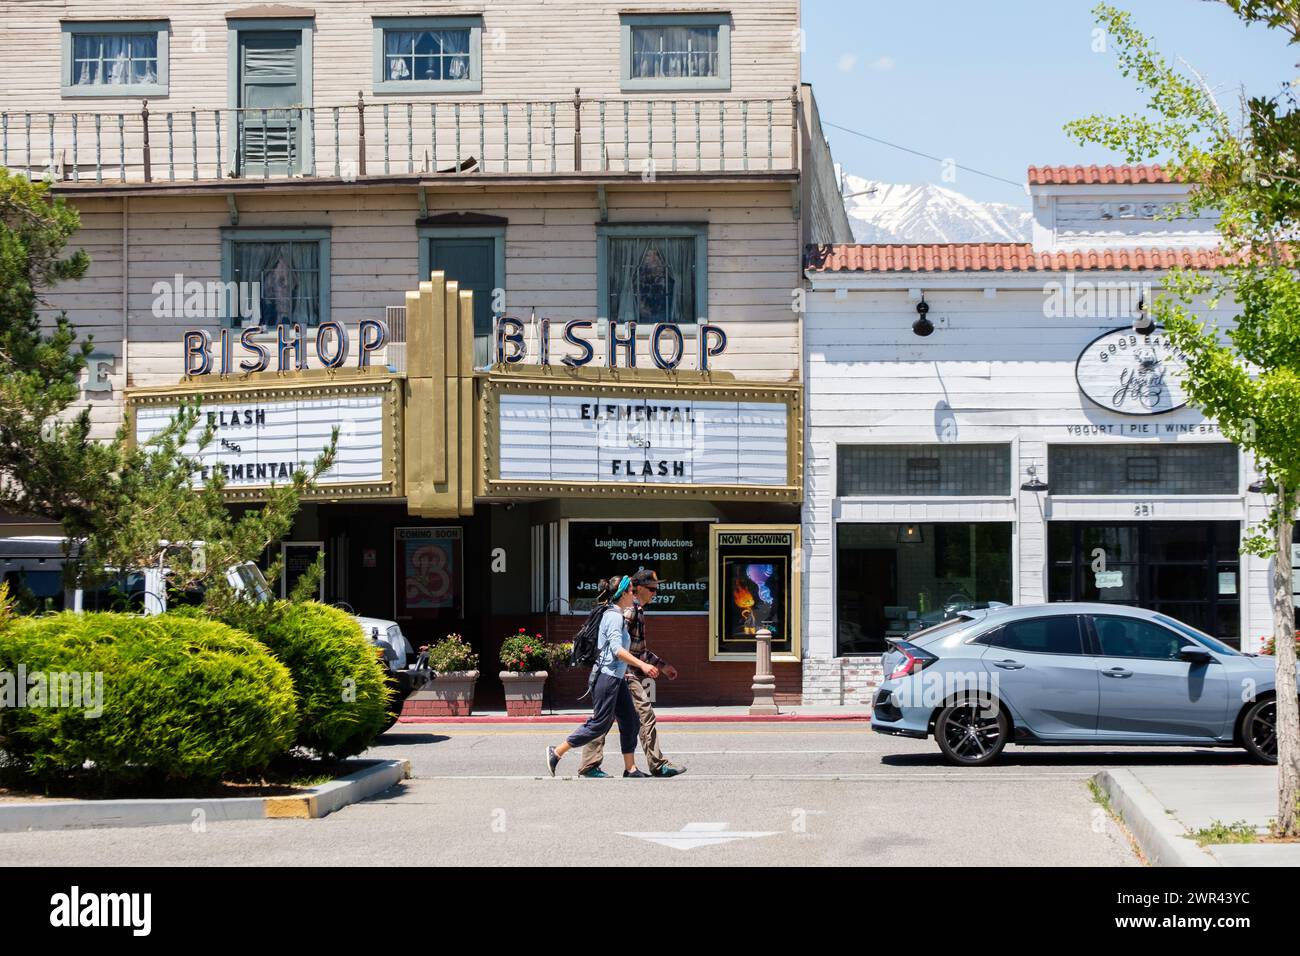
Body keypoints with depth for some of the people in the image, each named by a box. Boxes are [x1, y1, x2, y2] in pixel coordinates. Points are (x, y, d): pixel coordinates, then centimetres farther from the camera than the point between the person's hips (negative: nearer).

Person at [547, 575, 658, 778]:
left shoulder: (619, 616, 16)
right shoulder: (614, 616, -15)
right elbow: (617, 649, -25)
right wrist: (642, 665, -30)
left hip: (617, 678, 10)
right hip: (607, 676, -10)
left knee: (630, 722, 7)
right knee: (600, 724, -7)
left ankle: (630, 769, 10)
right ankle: (557, 752, 0)